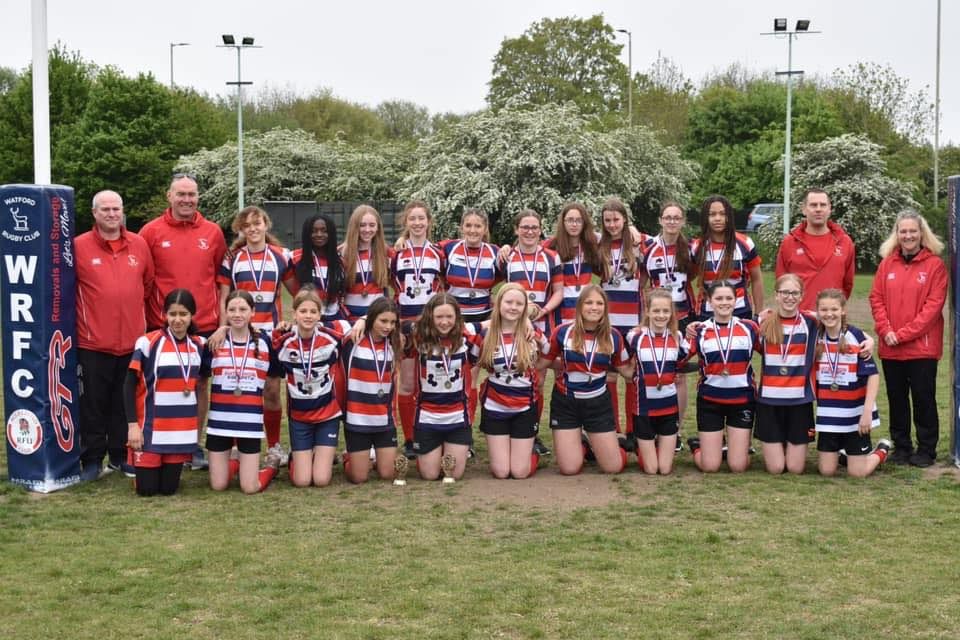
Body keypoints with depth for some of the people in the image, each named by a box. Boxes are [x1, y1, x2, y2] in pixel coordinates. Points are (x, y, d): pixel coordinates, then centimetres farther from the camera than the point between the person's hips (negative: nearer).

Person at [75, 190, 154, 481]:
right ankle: (92, 460, 14)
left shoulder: (139, 244, 6)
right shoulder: (79, 246, -6)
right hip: (92, 341, -3)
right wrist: (84, 314, 0)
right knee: (94, 405, 4)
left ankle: (121, 456, 23)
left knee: (126, 403, 11)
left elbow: (149, 283, 15)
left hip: (132, 340, 3)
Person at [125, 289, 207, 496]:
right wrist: (133, 424, -11)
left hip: (182, 430, 4)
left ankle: (168, 468, 37)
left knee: (169, 488, 6)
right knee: (147, 489, 0)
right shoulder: (148, 343, -10)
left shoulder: (199, 346, 4)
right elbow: (129, 385, -7)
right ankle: (140, 464, 31)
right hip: (150, 429, -3)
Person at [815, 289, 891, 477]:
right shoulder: (816, 338, -1)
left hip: (855, 414, -3)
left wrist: (867, 411, -19)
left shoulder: (856, 336, -12)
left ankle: (881, 450, 30)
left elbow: (873, 375, -14)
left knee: (857, 473, 0)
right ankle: (843, 451, 36)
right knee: (826, 471, 4)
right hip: (828, 414, 3)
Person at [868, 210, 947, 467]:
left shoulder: (935, 264, -5)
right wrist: (886, 331, -9)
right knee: (897, 399, 11)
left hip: (922, 347, -4)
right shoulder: (887, 263, 6)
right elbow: (876, 299, 5)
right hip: (890, 348, 4)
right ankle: (901, 447, 23)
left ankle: (926, 449, 14)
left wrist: (904, 334, -14)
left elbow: (934, 305, -10)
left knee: (923, 398, 3)